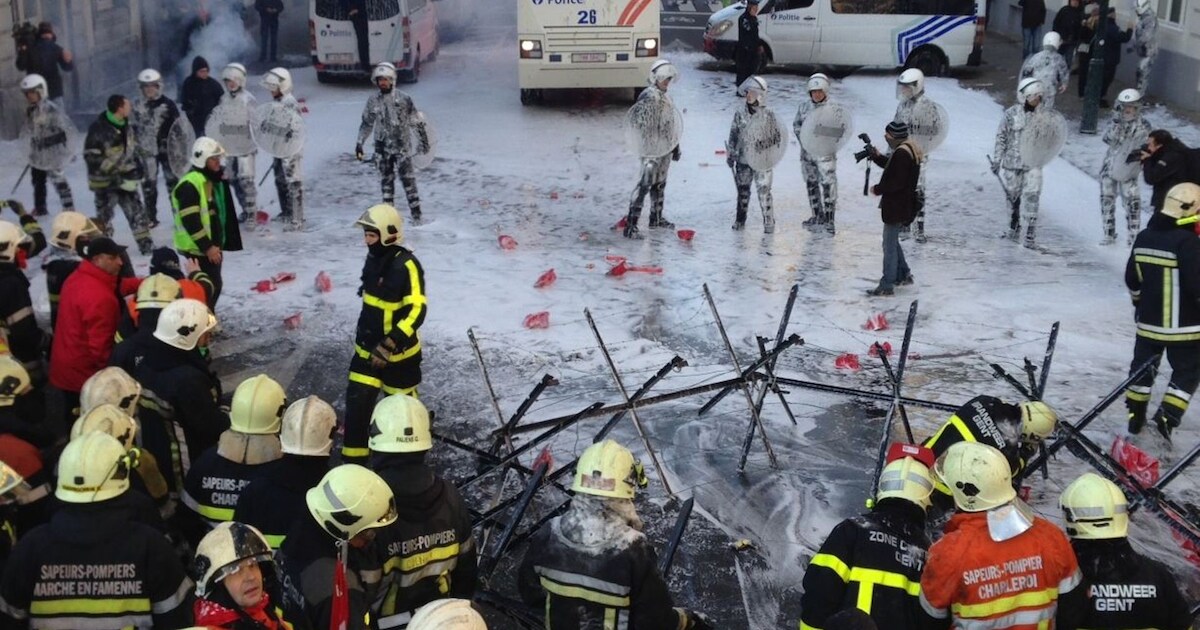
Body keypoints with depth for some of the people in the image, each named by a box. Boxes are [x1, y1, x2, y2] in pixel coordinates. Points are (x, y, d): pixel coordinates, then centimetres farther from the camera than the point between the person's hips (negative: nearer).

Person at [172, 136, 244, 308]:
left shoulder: (214, 180, 14)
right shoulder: (190, 185, -18)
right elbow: (190, 221, -23)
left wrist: (218, 244, 20)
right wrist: (207, 247, -23)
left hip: (212, 245, 10)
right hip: (198, 248, -10)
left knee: (215, 285, 15)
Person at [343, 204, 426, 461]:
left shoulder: (407, 266, -23)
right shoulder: (374, 258, 2)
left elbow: (416, 312, -27)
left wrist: (388, 345, -32)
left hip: (398, 353, -6)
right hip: (368, 348, 6)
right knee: (356, 403, 0)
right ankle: (354, 455, 11)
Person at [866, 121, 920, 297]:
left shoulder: (902, 153, -23)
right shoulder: (909, 149, 10)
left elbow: (896, 182, -26)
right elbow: (891, 166, 19)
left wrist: (878, 189, -13)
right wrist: (877, 156, 5)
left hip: (897, 207, -11)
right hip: (902, 205, 11)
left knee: (889, 245, -4)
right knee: (892, 241, 23)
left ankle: (887, 285, 1)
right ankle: (903, 275, 33)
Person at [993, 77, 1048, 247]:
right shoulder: (1011, 114, -6)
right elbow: (1001, 137, 0)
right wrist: (997, 160, -1)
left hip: (1033, 164, 0)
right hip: (1012, 163, 0)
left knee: (1032, 198, -9)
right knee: (1012, 198, 15)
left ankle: (1030, 234, -6)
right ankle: (1013, 227, 35)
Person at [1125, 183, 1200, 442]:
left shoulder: (1144, 237, 3)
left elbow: (1132, 278, 13)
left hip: (1148, 321, 6)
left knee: (1143, 365, 18)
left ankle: (1135, 415, 23)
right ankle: (1168, 415, -2)